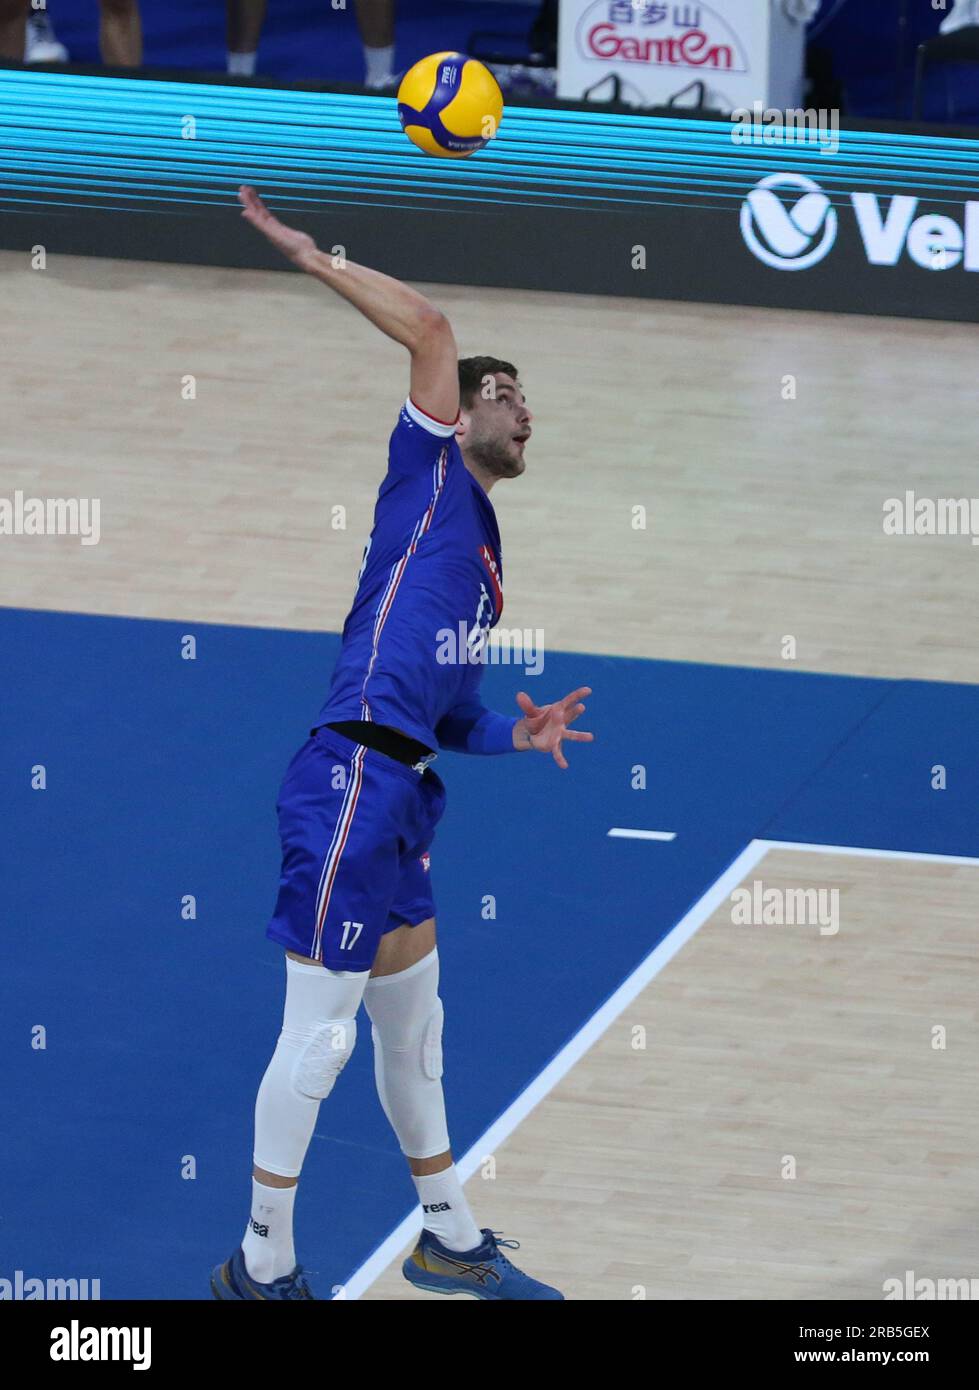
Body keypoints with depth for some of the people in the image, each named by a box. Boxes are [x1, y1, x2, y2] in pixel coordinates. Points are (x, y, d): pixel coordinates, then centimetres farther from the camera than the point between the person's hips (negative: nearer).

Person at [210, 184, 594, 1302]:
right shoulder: (431, 477, 1)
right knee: (318, 1037, -5)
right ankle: (261, 1269, 3)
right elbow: (430, 329, -12)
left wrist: (516, 734, 11)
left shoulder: (482, 550, 24)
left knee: (414, 1030, 20)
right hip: (352, 780, -10)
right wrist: (314, 259, -10)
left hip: (399, 798, 10)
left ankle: (450, 1242, 33)